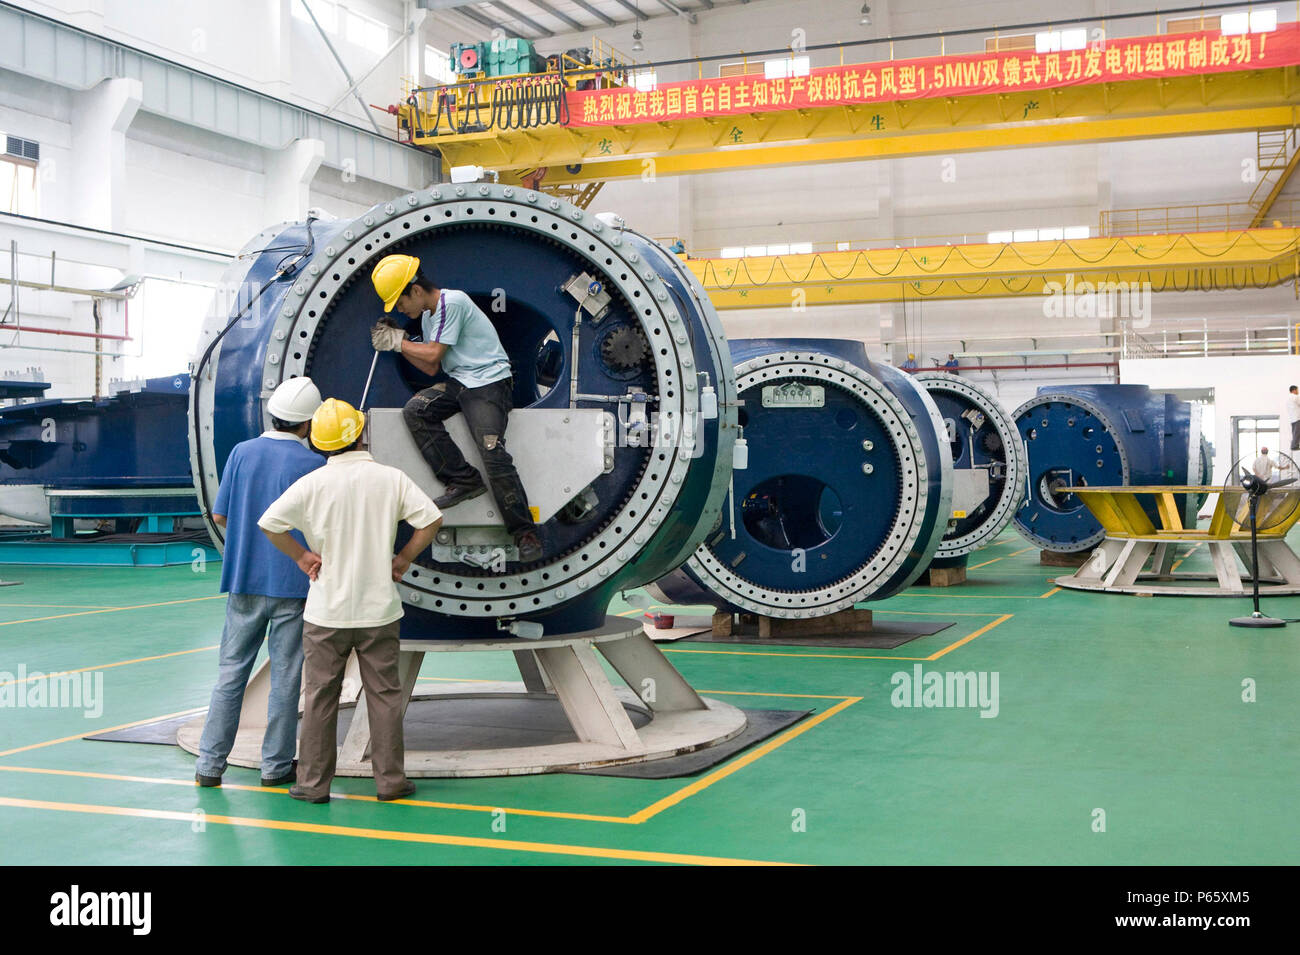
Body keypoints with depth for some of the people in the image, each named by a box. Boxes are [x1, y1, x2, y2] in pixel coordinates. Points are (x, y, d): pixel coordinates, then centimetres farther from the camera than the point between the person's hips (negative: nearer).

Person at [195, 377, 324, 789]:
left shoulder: (242, 452, 1)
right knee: (285, 676, 5)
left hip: (244, 581, 3)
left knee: (231, 671, 9)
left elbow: (219, 515, 5)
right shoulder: (313, 464, -10)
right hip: (293, 584, -3)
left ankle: (210, 763, 9)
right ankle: (276, 766, 12)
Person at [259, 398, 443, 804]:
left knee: (320, 695, 8)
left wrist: (301, 556, 2)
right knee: (384, 694, 9)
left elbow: (269, 523, -10)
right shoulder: (391, 478, -5)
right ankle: (390, 781, 14)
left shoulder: (312, 484, -7)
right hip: (379, 608, 1)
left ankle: (314, 782, 14)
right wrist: (403, 559, 2)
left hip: (326, 612, 0)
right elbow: (432, 519, -8)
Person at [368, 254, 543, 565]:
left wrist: (398, 341, 2)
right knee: (415, 410, -14)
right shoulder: (428, 315, 17)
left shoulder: (452, 302, -12)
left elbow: (433, 355, -12)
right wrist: (397, 343, 11)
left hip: (490, 382, -9)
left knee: (492, 452, -22)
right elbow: (432, 368, 19)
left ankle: (525, 531, -14)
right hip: (458, 382, 9)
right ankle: (464, 480, -9)